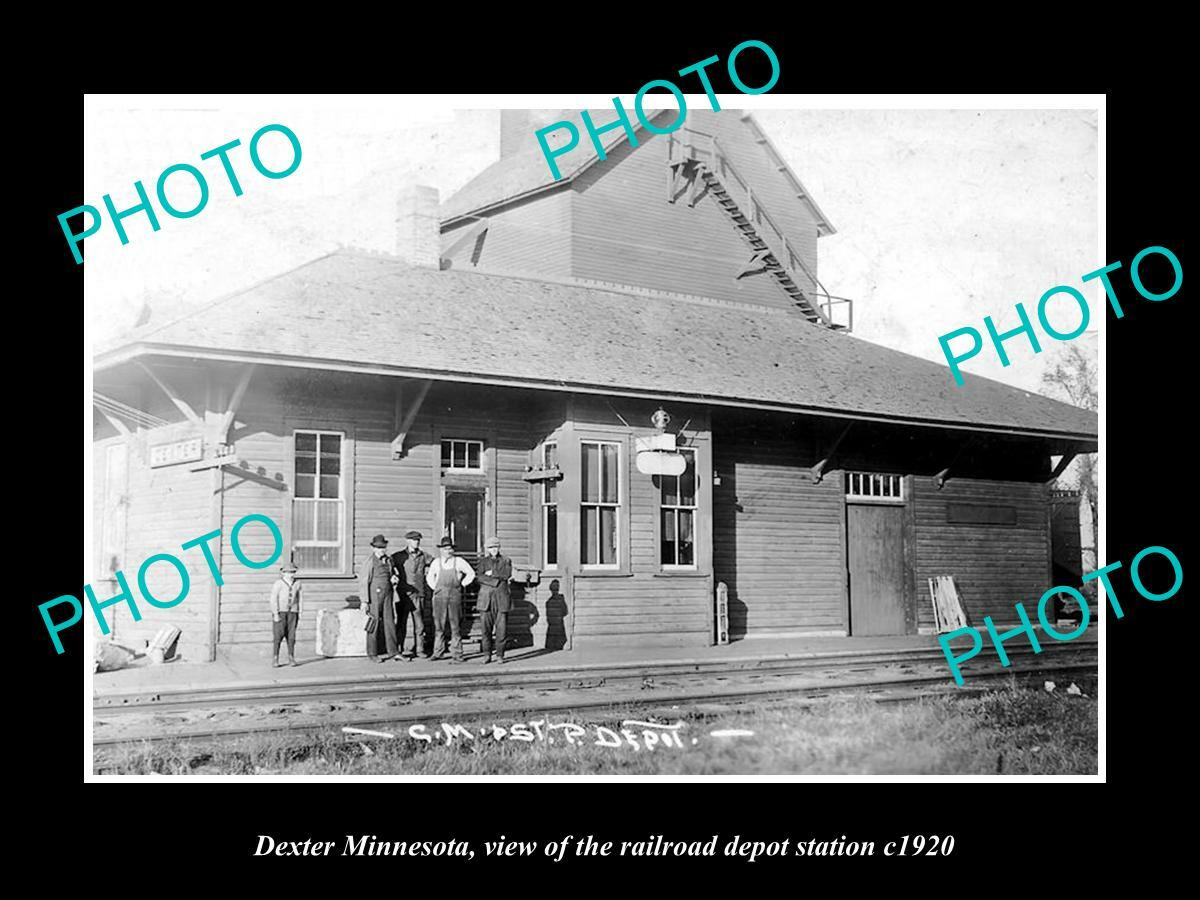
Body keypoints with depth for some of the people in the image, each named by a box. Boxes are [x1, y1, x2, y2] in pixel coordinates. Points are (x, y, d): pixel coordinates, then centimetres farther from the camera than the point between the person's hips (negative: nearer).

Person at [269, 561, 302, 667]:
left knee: (291, 635, -1)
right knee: (279, 635, -8)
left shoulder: (296, 584, 7)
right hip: (279, 611, -4)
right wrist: (275, 614, -15)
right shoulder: (278, 583, -8)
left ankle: (291, 657, 8)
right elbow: (273, 599, -10)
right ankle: (275, 659, -1)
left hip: (292, 612, 4)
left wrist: (298, 613, 13)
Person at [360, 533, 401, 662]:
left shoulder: (388, 560, 11)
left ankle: (393, 651, 9)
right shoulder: (369, 562, -8)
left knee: (390, 622, 4)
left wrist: (394, 579, -1)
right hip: (374, 595, -5)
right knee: (374, 623, -1)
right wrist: (366, 601, -12)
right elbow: (365, 582, -9)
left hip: (387, 595, 6)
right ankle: (372, 654, 7)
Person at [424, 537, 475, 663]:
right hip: (440, 596, 1)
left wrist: (462, 584, 6)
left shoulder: (459, 561, 5)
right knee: (439, 625, 1)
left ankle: (457, 654, 1)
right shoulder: (436, 562, 8)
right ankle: (438, 652, 8)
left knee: (456, 626, -2)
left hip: (455, 595, -1)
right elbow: (429, 577, 21)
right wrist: (435, 588, 11)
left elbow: (471, 573, 12)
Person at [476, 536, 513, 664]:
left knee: (502, 627, -5)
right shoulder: (483, 561, 12)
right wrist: (495, 581, -12)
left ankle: (500, 655, 4)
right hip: (486, 597, 0)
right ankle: (487, 655, 6)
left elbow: (507, 574, -5)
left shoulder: (506, 561, 12)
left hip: (501, 597, 0)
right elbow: (480, 577, -3)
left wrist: (492, 573, -3)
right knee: (485, 628, -3)